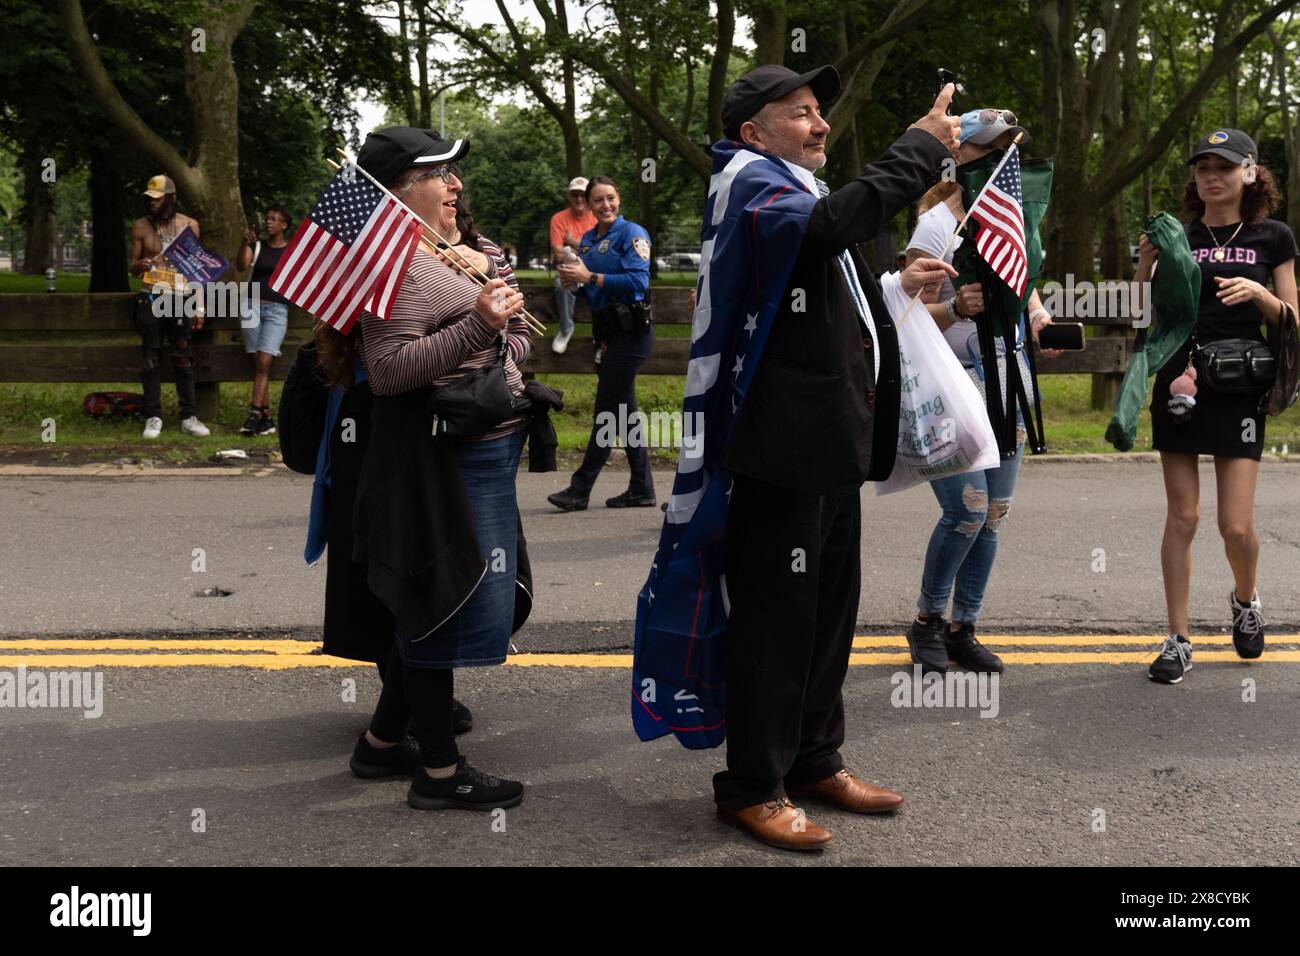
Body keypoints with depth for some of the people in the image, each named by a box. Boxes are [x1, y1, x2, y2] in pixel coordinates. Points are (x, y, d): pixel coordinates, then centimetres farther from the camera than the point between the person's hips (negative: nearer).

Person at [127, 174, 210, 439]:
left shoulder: (189, 225, 7)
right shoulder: (141, 226, 6)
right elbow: (132, 267, 11)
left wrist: (199, 307, 5)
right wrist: (140, 265, -14)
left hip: (180, 298, 0)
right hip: (150, 298, 0)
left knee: (183, 357, 0)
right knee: (152, 357, 0)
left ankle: (188, 417, 5)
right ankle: (153, 417, 4)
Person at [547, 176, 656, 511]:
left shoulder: (632, 234, -9)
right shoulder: (588, 239, 14)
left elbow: (638, 281, -21)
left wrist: (590, 277, -19)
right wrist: (574, 282, 0)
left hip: (630, 331, -9)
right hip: (606, 332, 9)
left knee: (607, 409, -6)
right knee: (623, 411, 10)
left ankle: (580, 489, -4)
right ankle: (641, 489, 16)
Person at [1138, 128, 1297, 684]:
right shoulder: (1177, 236, 8)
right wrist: (1146, 262, -12)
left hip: (1240, 388, -1)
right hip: (1180, 383, 1)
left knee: (1236, 526, -4)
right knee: (1182, 517, 0)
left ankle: (1245, 599, 28)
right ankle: (1179, 639, 8)